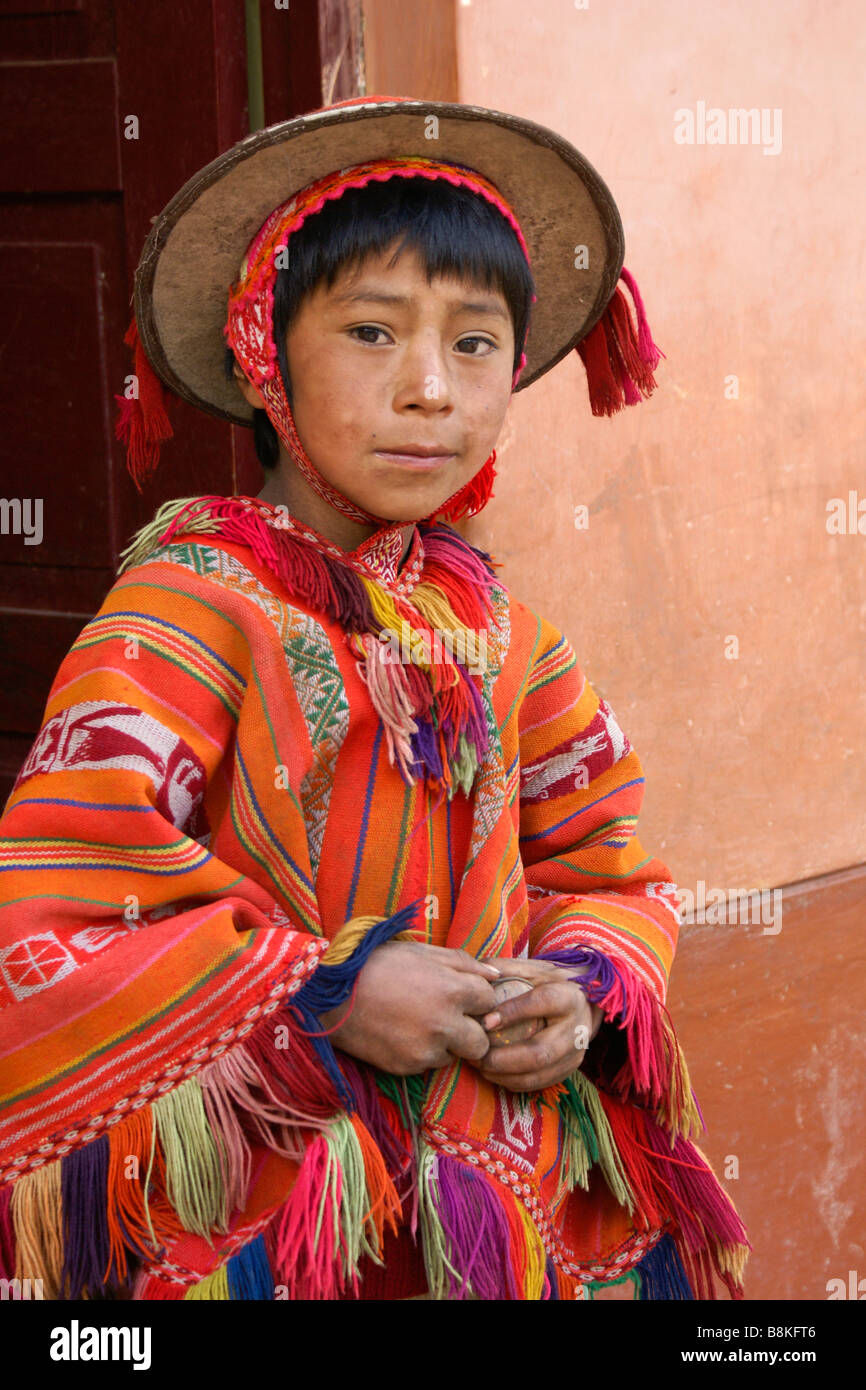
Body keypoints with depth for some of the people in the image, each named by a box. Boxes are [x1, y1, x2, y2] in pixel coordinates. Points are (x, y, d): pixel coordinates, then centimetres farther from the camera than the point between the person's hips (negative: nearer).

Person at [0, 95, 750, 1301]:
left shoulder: (498, 630, 4)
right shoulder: (190, 611, -15)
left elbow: (608, 875, 14)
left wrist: (581, 996, -8)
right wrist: (326, 1000, -21)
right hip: (260, 1228, -5)